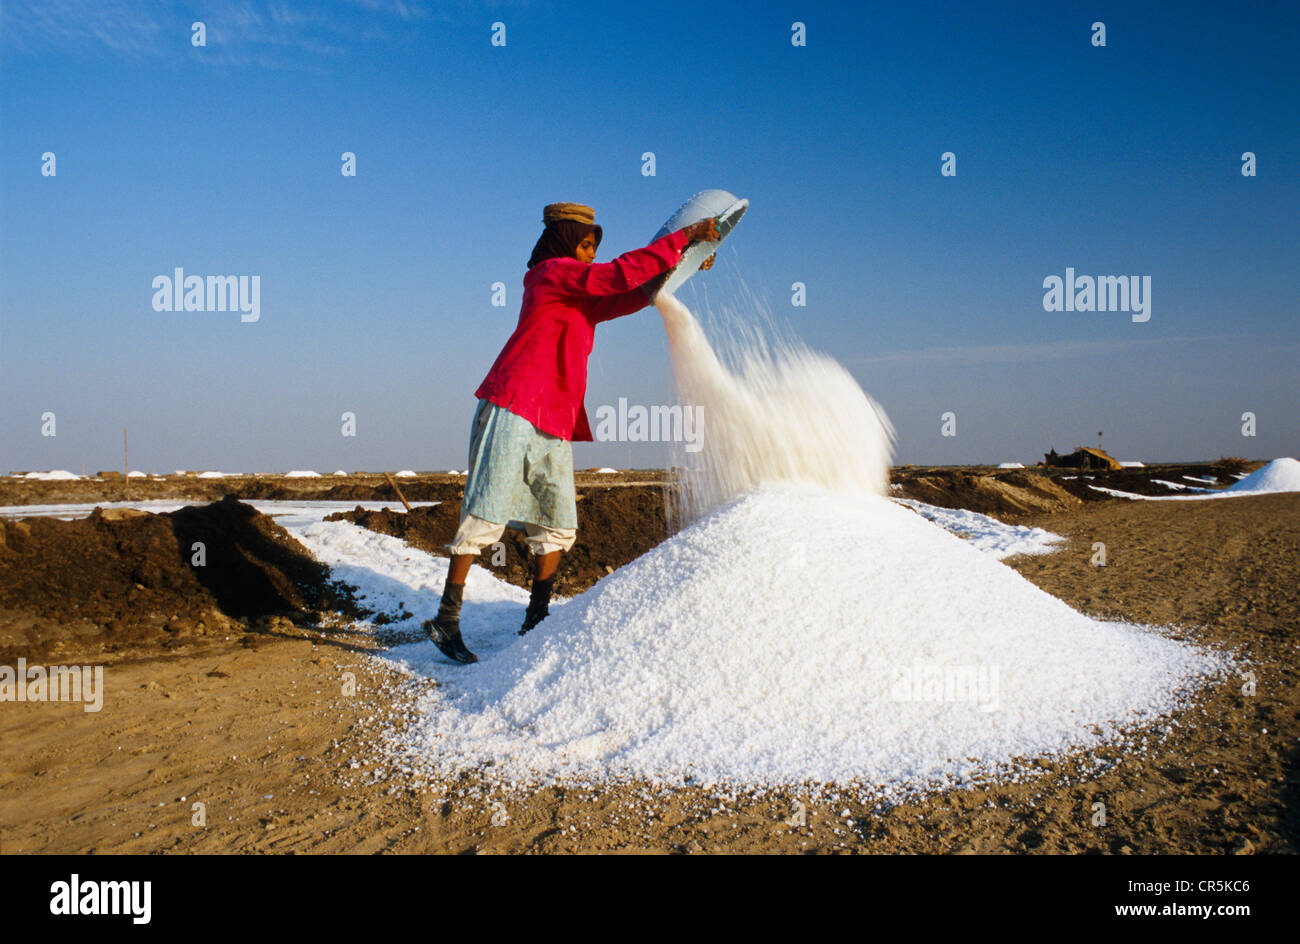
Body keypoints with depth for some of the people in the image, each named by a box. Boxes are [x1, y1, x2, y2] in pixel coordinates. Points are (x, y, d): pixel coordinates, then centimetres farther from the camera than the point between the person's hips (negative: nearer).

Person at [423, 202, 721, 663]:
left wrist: (680, 265, 18)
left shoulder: (578, 300, 21)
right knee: (487, 514, -8)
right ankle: (446, 619, -2)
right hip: (513, 411, -9)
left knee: (558, 525, 5)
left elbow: (626, 298, 27)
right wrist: (681, 238, -11)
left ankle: (535, 621, 14)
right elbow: (619, 275, -14)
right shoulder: (554, 273, -4)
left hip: (555, 426, 9)